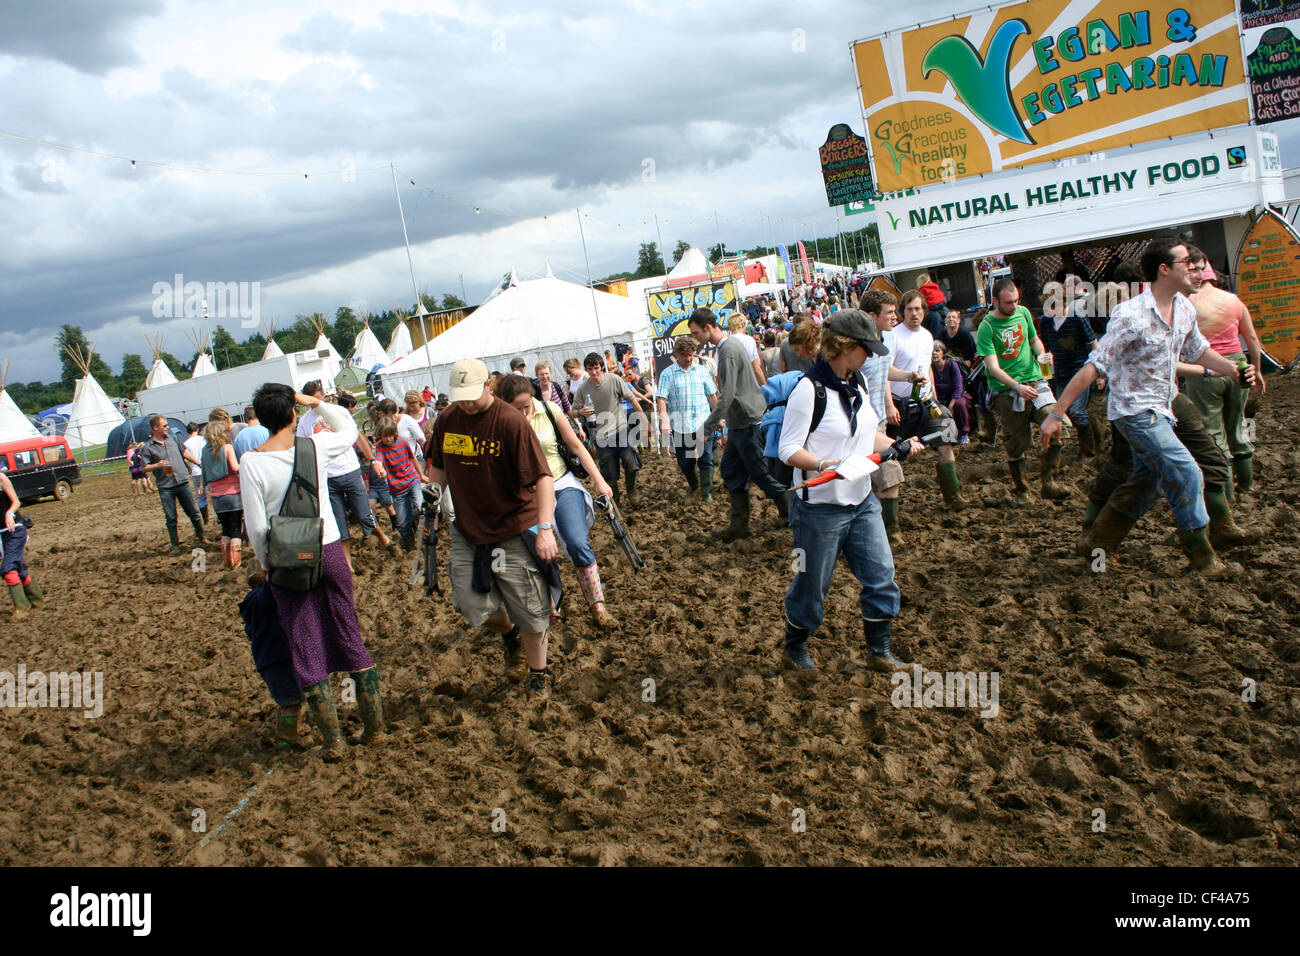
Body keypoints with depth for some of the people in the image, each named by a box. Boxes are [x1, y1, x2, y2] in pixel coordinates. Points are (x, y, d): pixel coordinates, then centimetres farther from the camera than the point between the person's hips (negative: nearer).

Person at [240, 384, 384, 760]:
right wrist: (315, 403, 14)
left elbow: (256, 525, -8)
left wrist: (266, 564, 6)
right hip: (329, 551, 2)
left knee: (306, 652, 7)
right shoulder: (316, 445, -4)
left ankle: (332, 740, 12)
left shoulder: (252, 462, -11)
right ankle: (374, 725, 21)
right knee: (350, 638, 13)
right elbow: (348, 429, 19)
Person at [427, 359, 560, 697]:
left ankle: (538, 673, 27)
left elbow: (542, 477, -21)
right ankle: (508, 634, 35)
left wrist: (544, 528, -29)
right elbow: (438, 466, 17)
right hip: (468, 530, 5)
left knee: (529, 610, 4)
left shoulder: (511, 422, -18)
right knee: (473, 605, 1)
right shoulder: (447, 421, -1)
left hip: (515, 531, -4)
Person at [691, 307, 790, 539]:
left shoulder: (728, 351, -21)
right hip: (740, 422, 10)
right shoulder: (733, 342, 11)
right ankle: (740, 523, 12)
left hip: (747, 422, -10)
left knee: (759, 472, -1)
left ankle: (791, 515, 10)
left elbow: (727, 396, -28)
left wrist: (706, 428, -27)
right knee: (731, 470, 10)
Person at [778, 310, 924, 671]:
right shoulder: (809, 388, -18)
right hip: (821, 507, -7)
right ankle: (795, 648, 30)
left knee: (881, 575, 6)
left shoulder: (858, 382, 7)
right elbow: (788, 450, -18)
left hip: (862, 502, 7)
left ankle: (879, 652, 22)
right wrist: (825, 464, -32)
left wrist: (898, 446, 2)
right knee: (812, 586, 7)